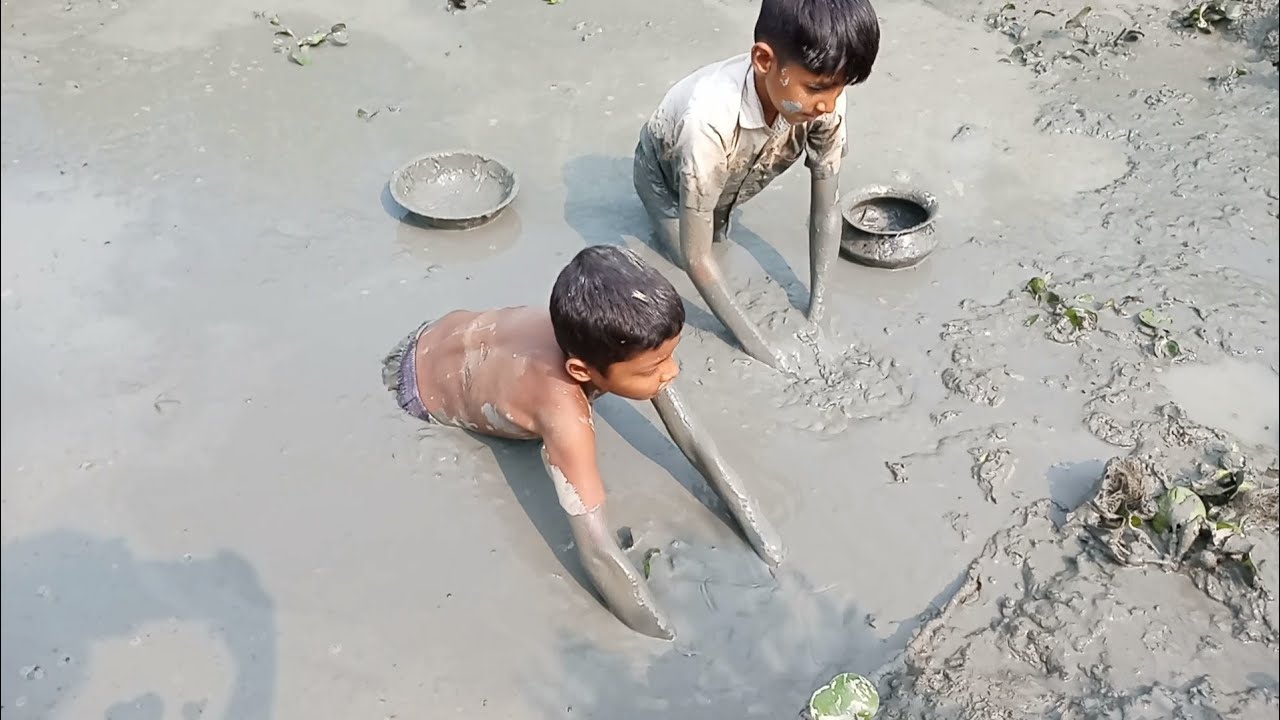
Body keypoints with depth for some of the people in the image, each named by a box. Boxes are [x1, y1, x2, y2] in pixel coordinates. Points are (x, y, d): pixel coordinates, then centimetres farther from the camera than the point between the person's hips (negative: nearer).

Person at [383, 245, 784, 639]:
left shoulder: (619, 342, -28)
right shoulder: (564, 414, -46)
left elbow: (691, 436, -20)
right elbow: (597, 551, -46)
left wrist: (756, 526, -22)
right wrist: (671, 642, -39)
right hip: (419, 385, -5)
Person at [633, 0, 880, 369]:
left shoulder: (823, 100, -35)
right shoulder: (710, 120, -49)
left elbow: (825, 213, -21)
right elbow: (695, 257, -39)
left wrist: (816, 311, -23)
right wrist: (753, 344, -33)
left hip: (731, 172, 4)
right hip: (664, 167, -3)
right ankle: (666, 209, 18)